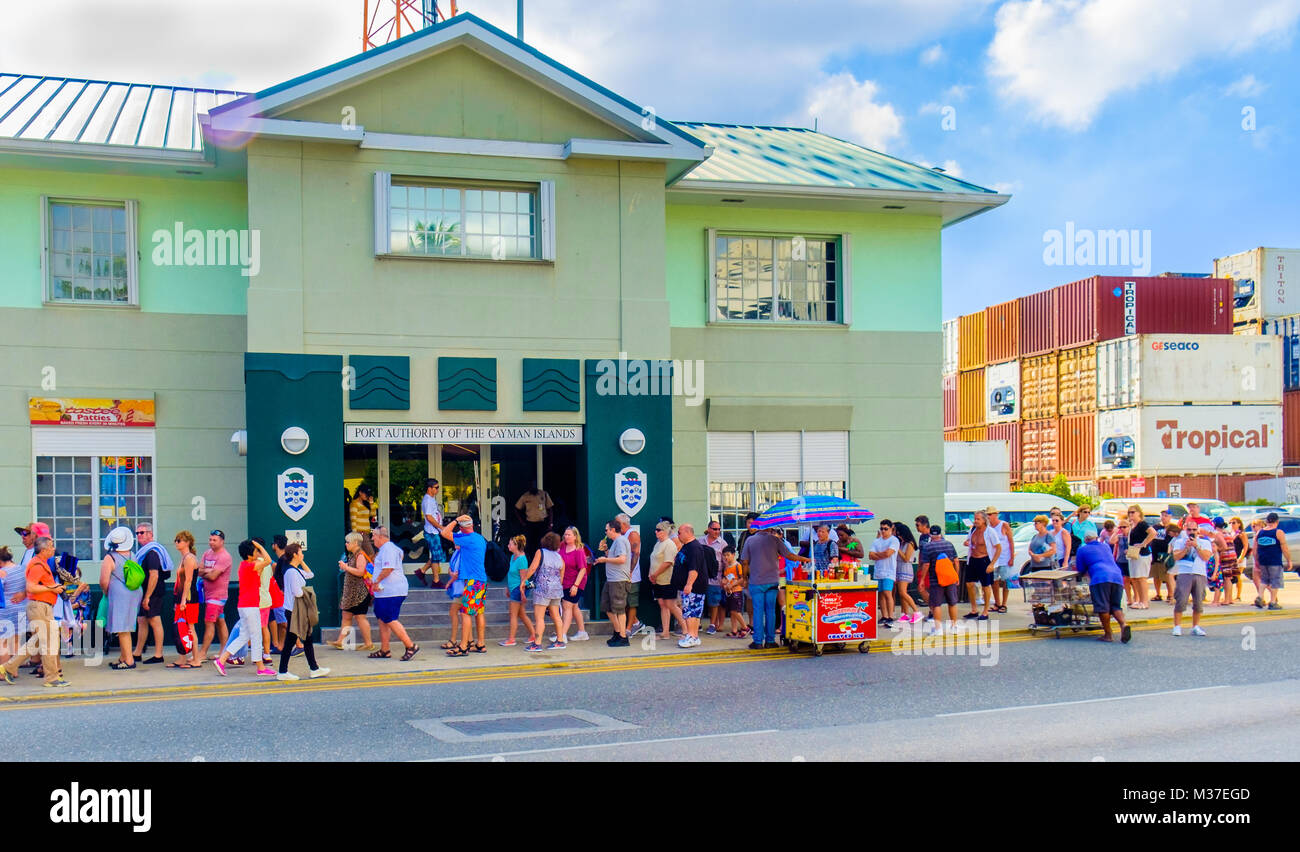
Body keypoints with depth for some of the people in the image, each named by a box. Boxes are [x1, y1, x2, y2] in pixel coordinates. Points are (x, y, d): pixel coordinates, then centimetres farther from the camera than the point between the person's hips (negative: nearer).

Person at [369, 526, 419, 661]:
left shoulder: (388, 549, -14)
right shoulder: (384, 549, 21)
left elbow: (388, 569, -24)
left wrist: (376, 582, -14)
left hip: (391, 592, -11)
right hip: (385, 592, 11)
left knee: (390, 620, -12)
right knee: (382, 619, 13)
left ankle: (411, 646, -11)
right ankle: (384, 650, 18)